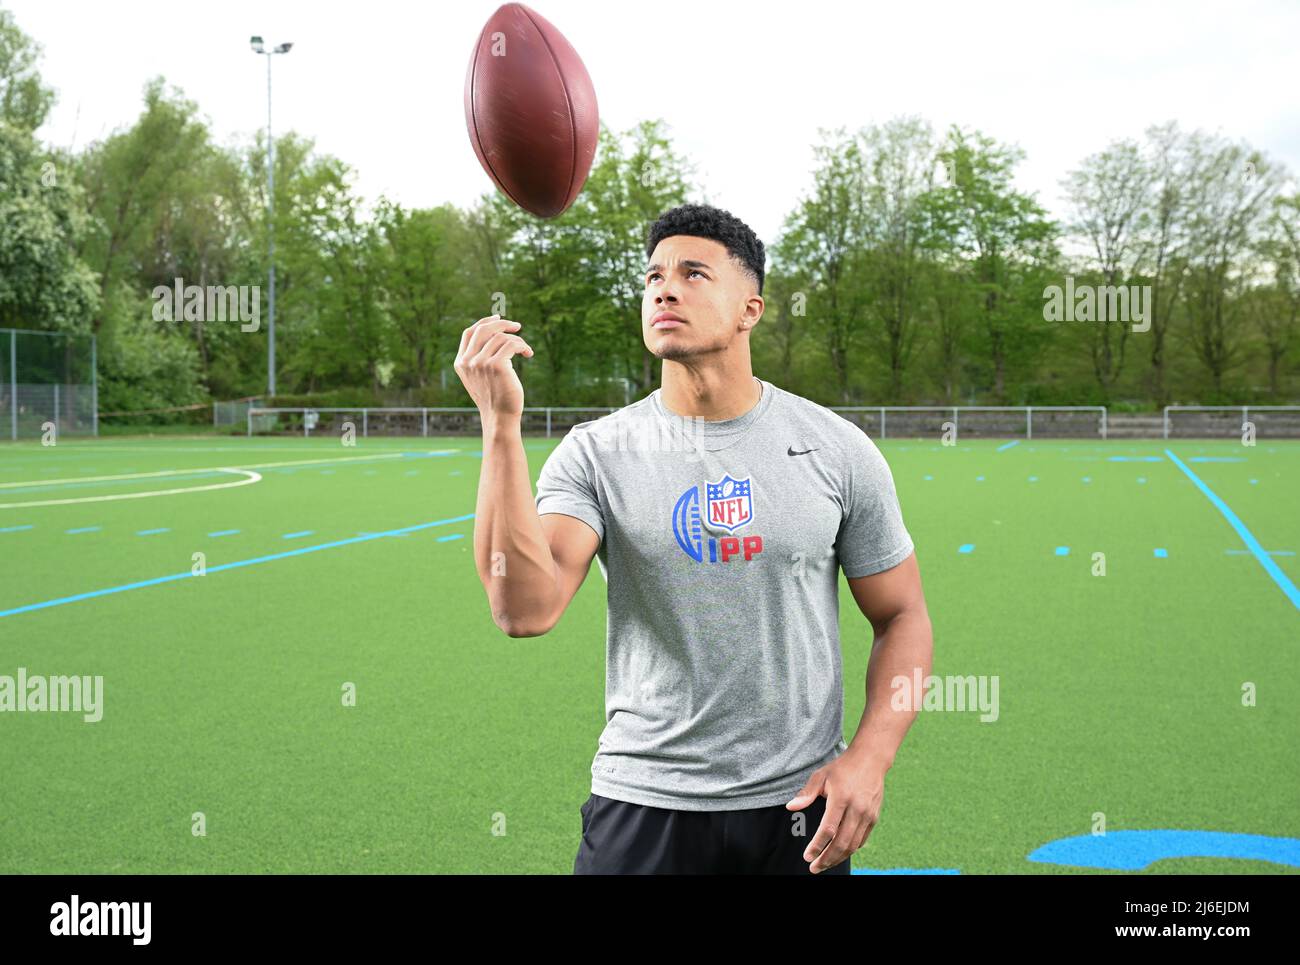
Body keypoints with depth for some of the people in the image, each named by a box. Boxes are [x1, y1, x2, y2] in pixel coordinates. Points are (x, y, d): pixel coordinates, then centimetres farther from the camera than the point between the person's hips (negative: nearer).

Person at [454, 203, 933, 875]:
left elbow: (902, 617, 4)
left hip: (799, 806, 1)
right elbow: (525, 611, -22)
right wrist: (502, 424, -27)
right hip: (643, 808, 0)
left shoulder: (836, 449, -3)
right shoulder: (596, 454, -6)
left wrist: (870, 756, -11)